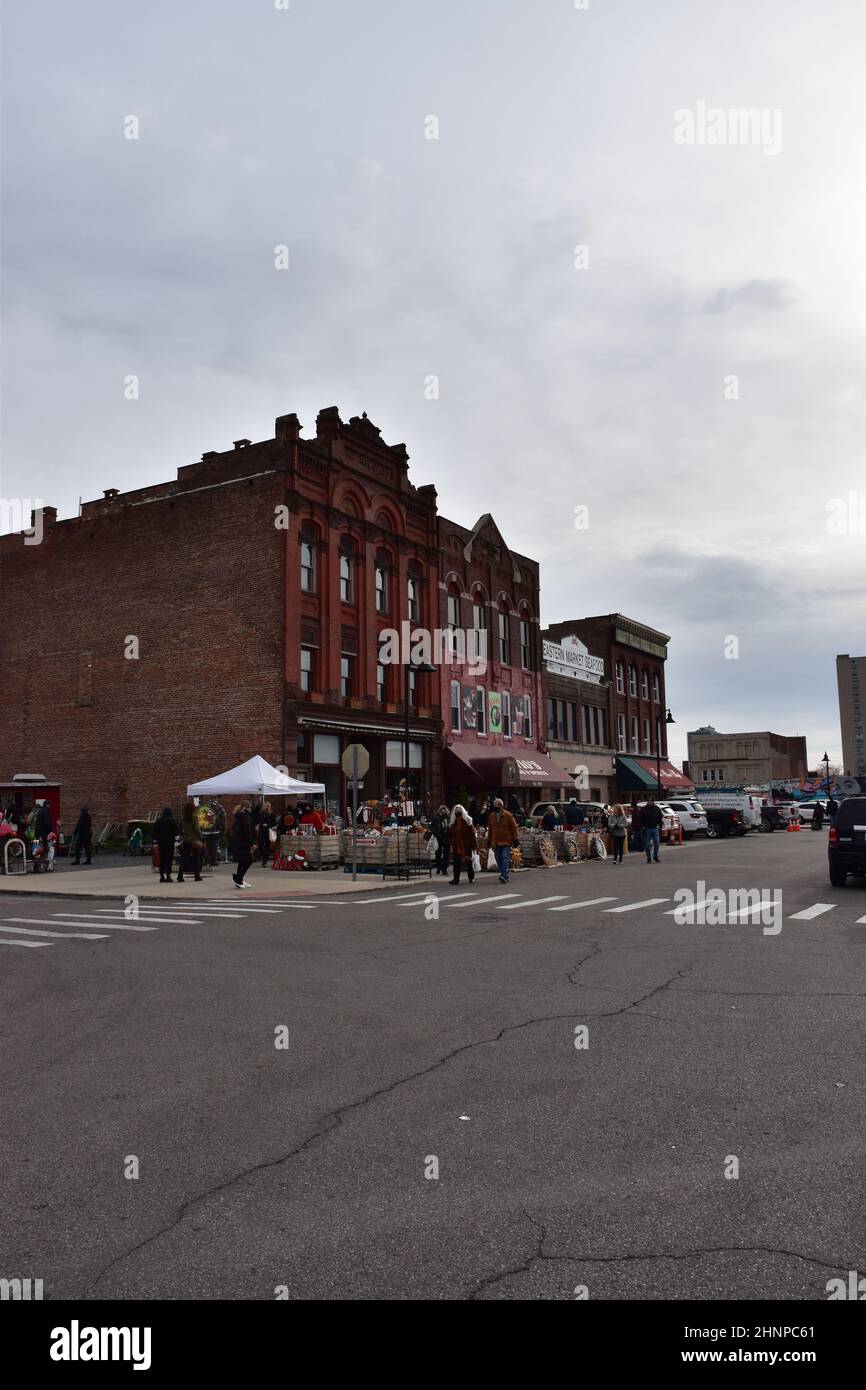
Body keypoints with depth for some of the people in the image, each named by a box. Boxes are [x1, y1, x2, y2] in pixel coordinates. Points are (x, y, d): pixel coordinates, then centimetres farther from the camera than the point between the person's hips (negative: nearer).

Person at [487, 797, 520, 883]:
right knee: (499, 860, 6)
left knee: (505, 858, -15)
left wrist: (515, 840, -3)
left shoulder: (508, 815, -4)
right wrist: (489, 840, 18)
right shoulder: (492, 816, 9)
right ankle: (505, 876, 16)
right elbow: (490, 829, 19)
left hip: (506, 842, -5)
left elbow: (514, 827, -1)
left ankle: (504, 876, -22)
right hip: (495, 842, 5)